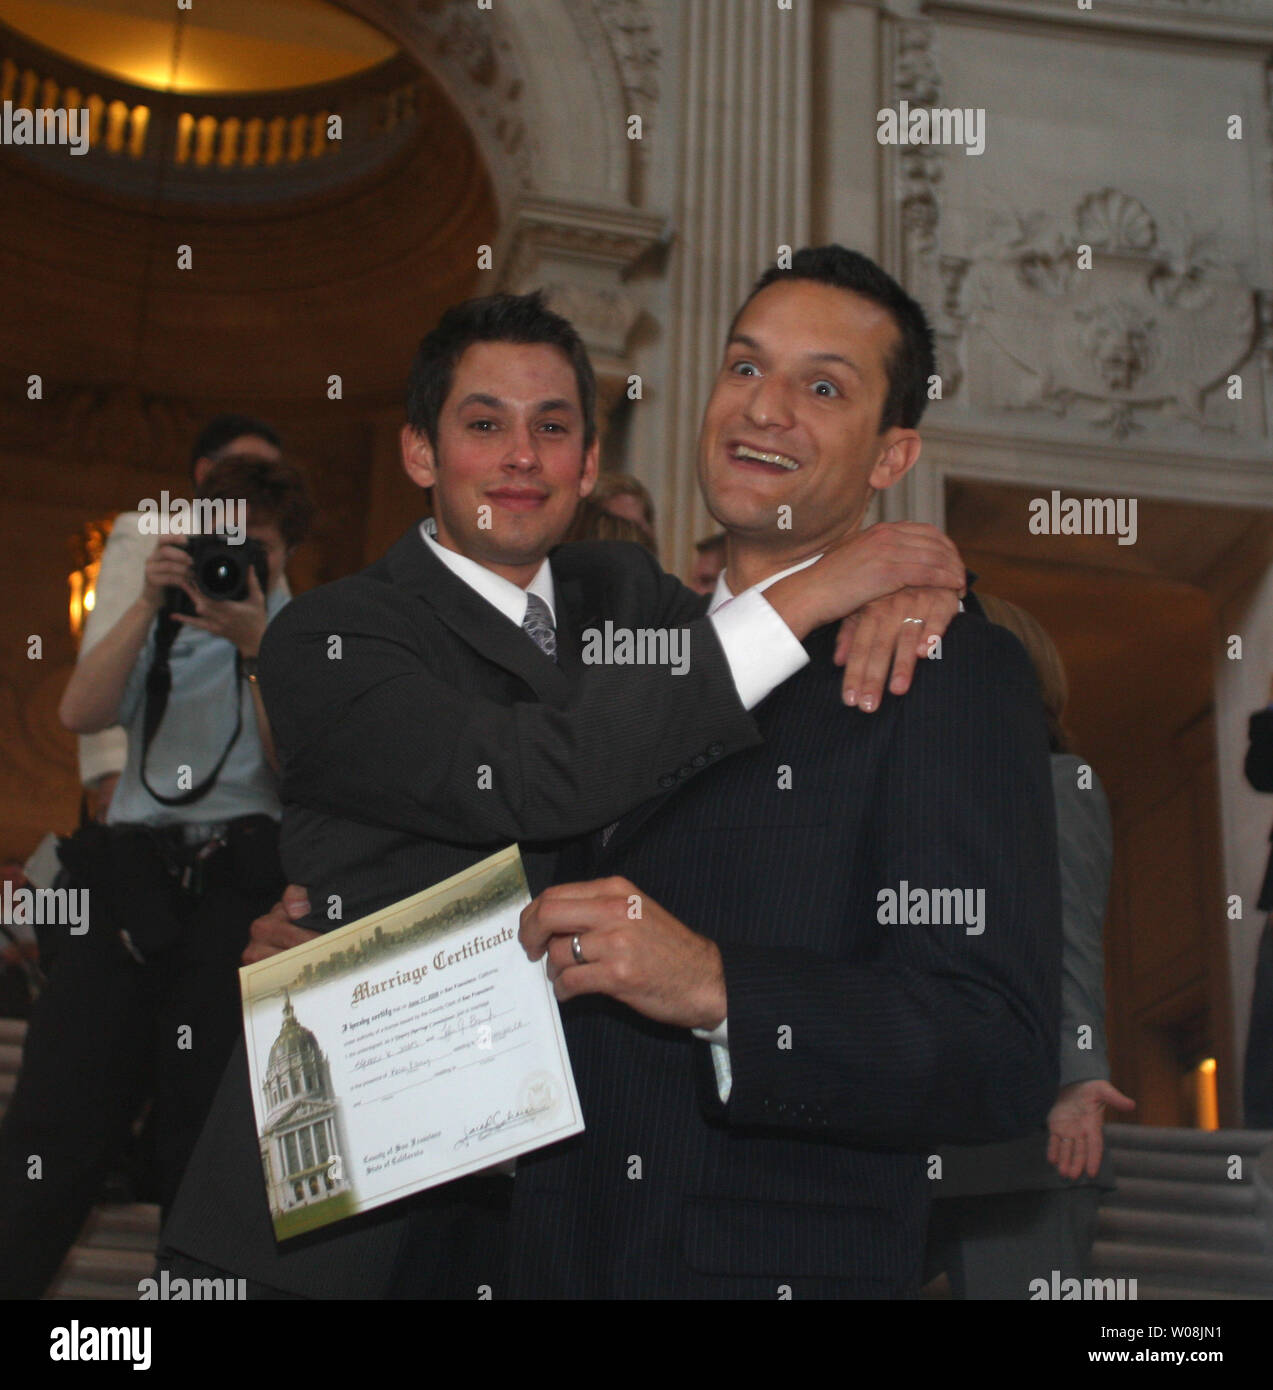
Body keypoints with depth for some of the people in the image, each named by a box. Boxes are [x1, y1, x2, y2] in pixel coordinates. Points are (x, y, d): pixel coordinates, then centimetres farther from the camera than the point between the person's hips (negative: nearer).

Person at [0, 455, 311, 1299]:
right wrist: (148, 606, -6)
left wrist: (255, 647, -13)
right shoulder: (162, 627, 20)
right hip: (131, 874, 3)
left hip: (240, 888, -2)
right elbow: (81, 715, 3)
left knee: (207, 1127, 2)